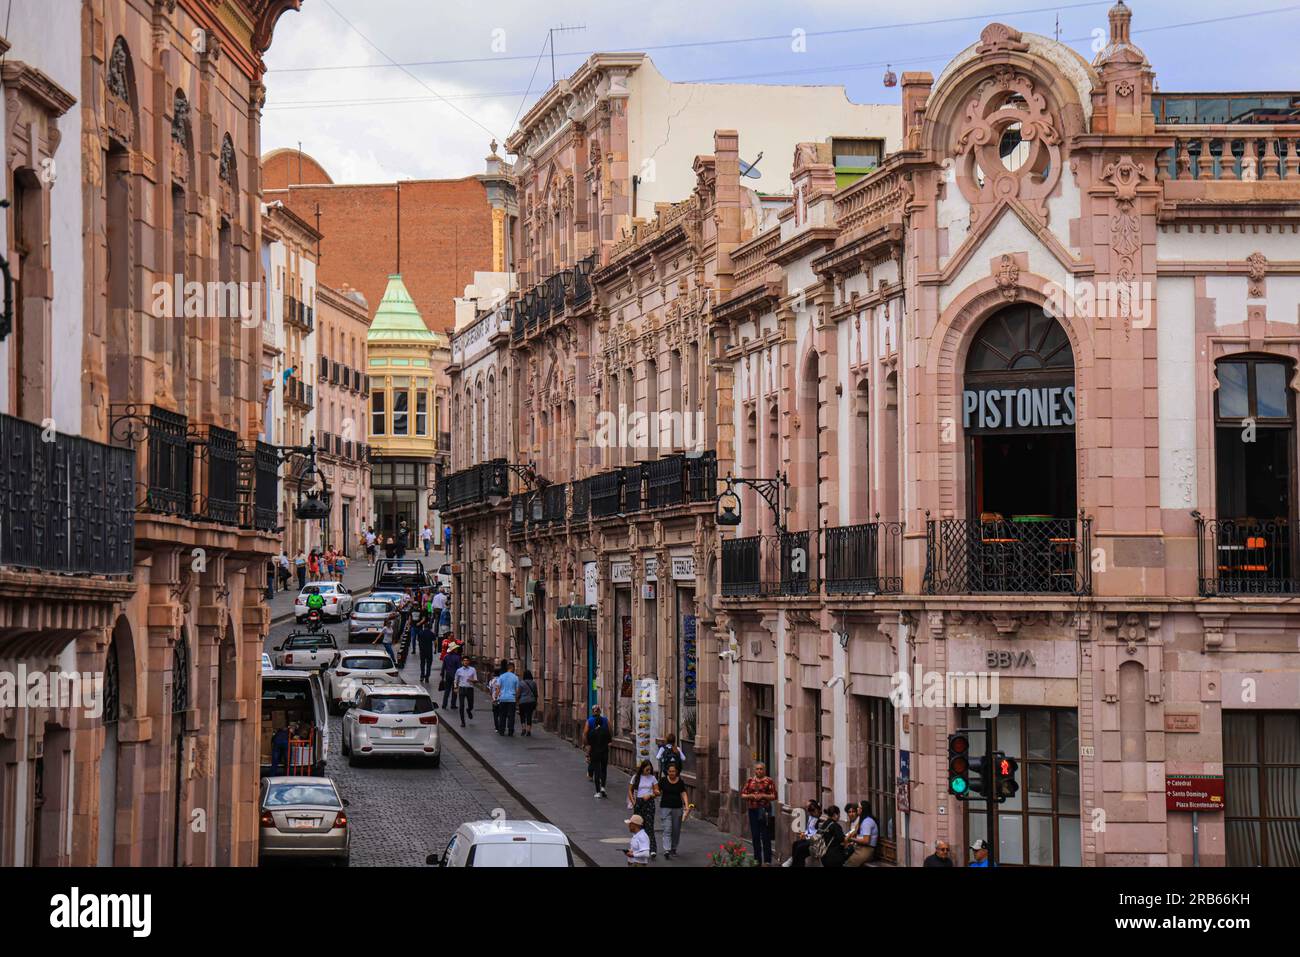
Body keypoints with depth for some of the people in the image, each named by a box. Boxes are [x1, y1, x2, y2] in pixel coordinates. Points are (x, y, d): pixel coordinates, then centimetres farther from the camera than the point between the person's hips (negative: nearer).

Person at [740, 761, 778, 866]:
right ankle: (757, 860, 15)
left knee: (765, 836, -5)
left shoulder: (769, 781, -1)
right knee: (755, 836, 7)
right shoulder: (750, 781, 11)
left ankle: (767, 861, -2)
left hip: (764, 810, -4)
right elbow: (742, 794, 11)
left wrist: (763, 796, -16)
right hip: (753, 810, 4)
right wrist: (750, 796, -7)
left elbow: (774, 796, -4)